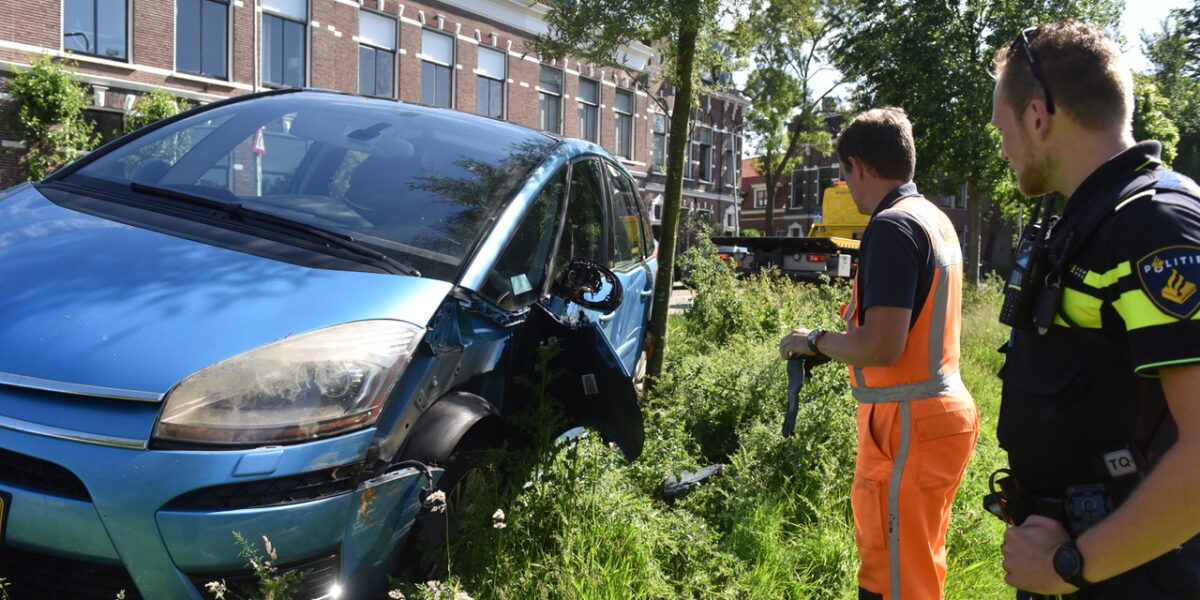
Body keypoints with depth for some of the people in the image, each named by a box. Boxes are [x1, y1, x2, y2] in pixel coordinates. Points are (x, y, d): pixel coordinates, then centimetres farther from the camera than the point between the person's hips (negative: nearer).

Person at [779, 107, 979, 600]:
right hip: (944, 409, 10)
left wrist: (815, 341, -10)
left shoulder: (891, 227, -18)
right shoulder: (937, 219, 12)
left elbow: (882, 347, -24)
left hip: (908, 425, -10)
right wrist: (852, 321, 20)